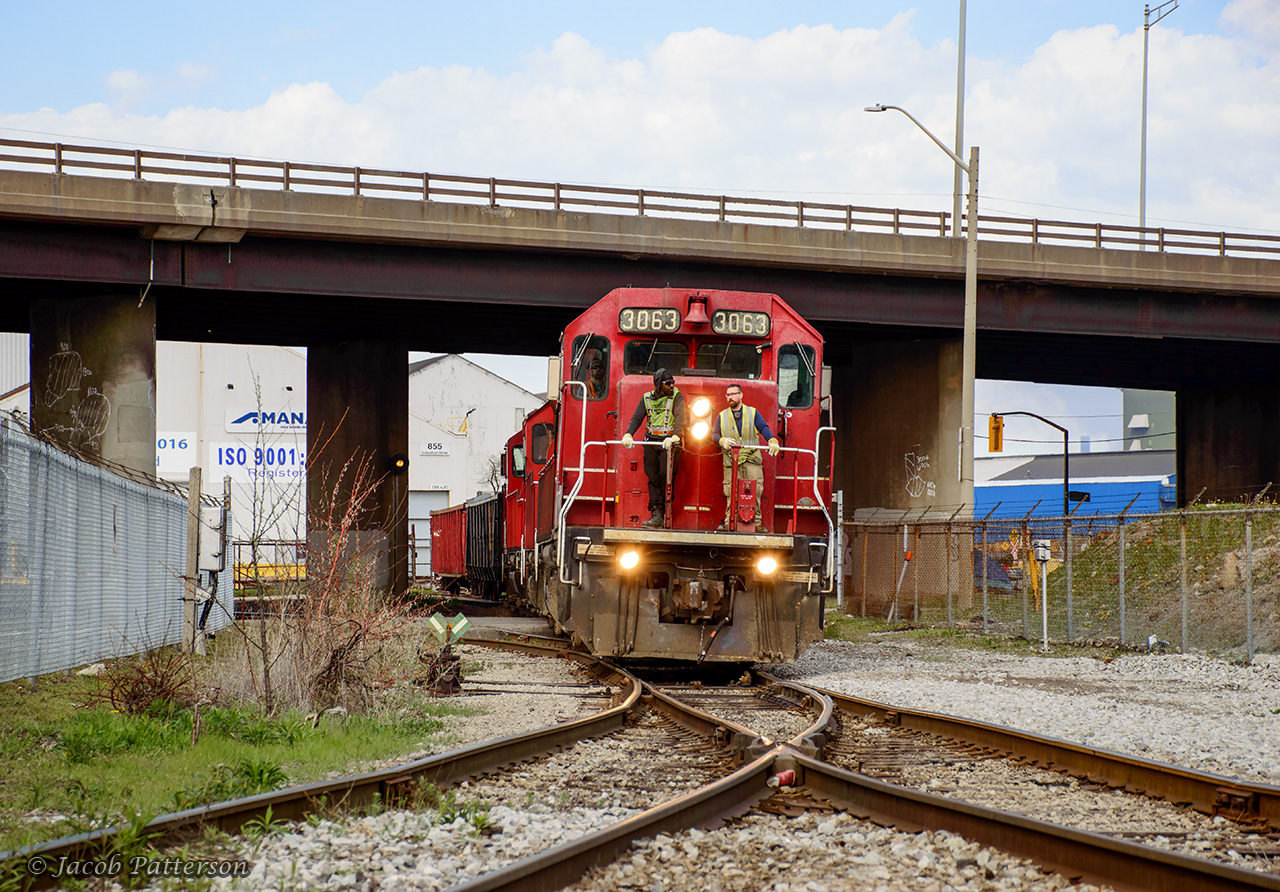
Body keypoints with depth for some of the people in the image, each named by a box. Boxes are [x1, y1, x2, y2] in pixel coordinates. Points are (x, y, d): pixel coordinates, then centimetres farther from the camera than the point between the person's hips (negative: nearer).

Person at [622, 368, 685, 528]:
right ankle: (656, 514, 1)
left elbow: (680, 419, -14)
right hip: (651, 441, 4)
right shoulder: (647, 398, 9)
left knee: (666, 477, -9)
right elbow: (637, 418, 2)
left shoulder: (676, 397, -1)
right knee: (653, 478, 1)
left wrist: (674, 437, -30)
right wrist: (628, 435, -14)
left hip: (669, 443, -3)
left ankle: (663, 513, -6)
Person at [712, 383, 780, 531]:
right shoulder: (722, 416, 17)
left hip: (752, 459, -1)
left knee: (754, 492, -7)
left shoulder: (753, 413, 12)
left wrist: (772, 441, -20)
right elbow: (714, 434, 10)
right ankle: (729, 522, 1)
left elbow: (763, 428, 0)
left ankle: (756, 523, -3)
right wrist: (722, 440, -13)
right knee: (731, 494, -5)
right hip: (731, 461, 1)